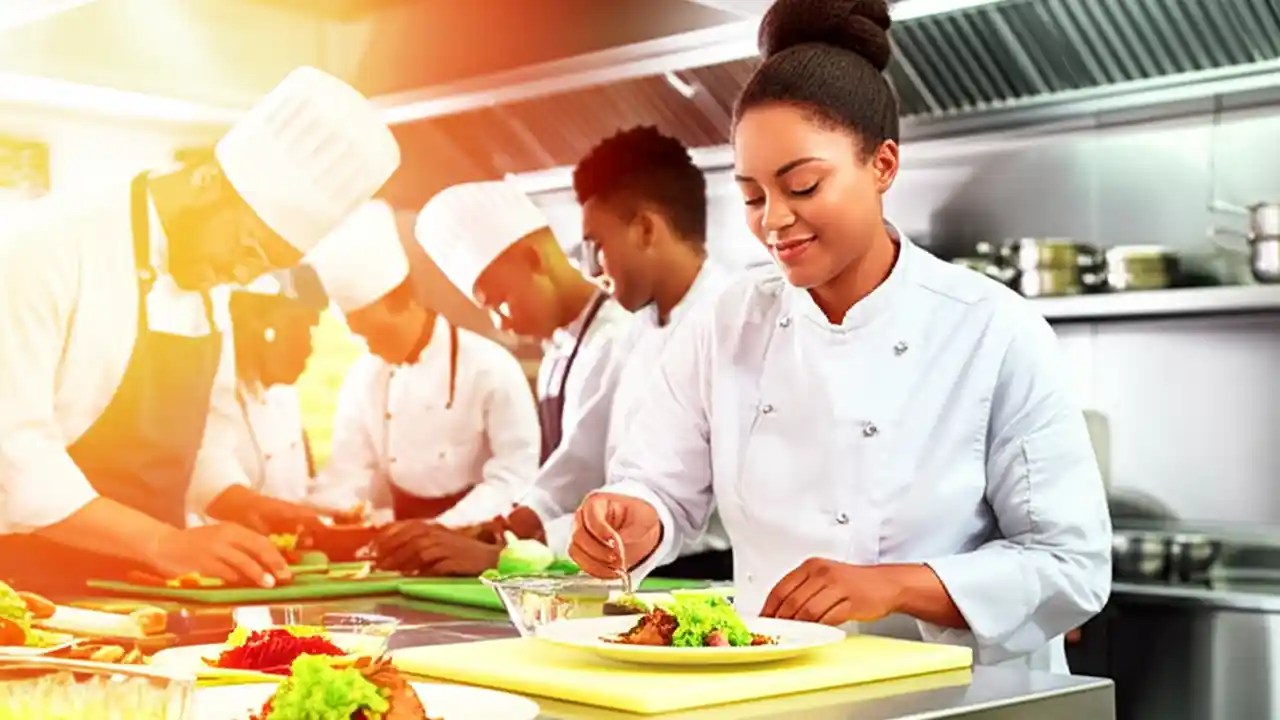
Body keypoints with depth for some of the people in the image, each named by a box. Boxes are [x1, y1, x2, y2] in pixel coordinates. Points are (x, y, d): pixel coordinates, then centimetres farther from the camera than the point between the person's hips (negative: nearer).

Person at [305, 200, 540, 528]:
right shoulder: (363, 378, 5)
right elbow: (348, 475, 7)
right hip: (405, 533, 4)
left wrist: (440, 530, -19)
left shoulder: (491, 368, -9)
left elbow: (514, 479, -11)